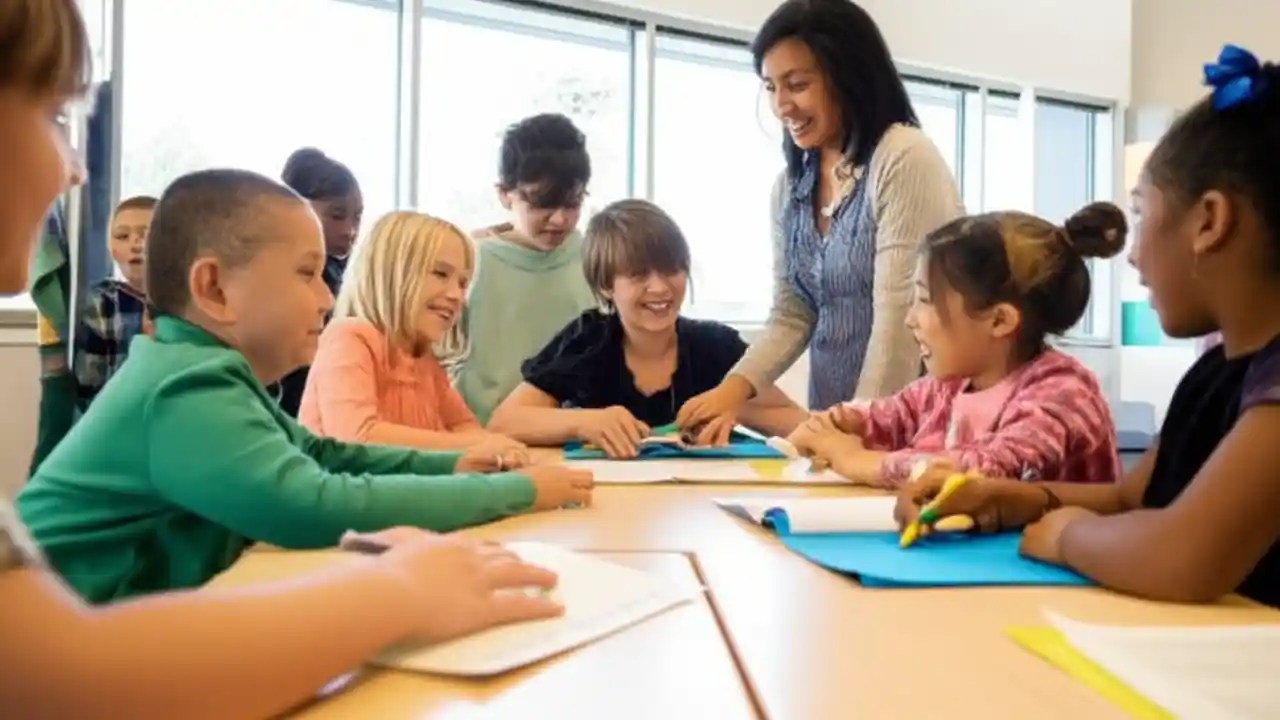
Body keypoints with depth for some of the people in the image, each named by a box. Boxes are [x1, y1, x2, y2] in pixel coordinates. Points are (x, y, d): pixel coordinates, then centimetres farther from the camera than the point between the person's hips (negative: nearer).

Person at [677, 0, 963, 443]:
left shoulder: (904, 160, -12)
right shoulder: (791, 185, 7)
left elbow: (900, 316, -15)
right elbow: (791, 315, 6)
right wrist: (735, 386, -8)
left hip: (907, 418, -5)